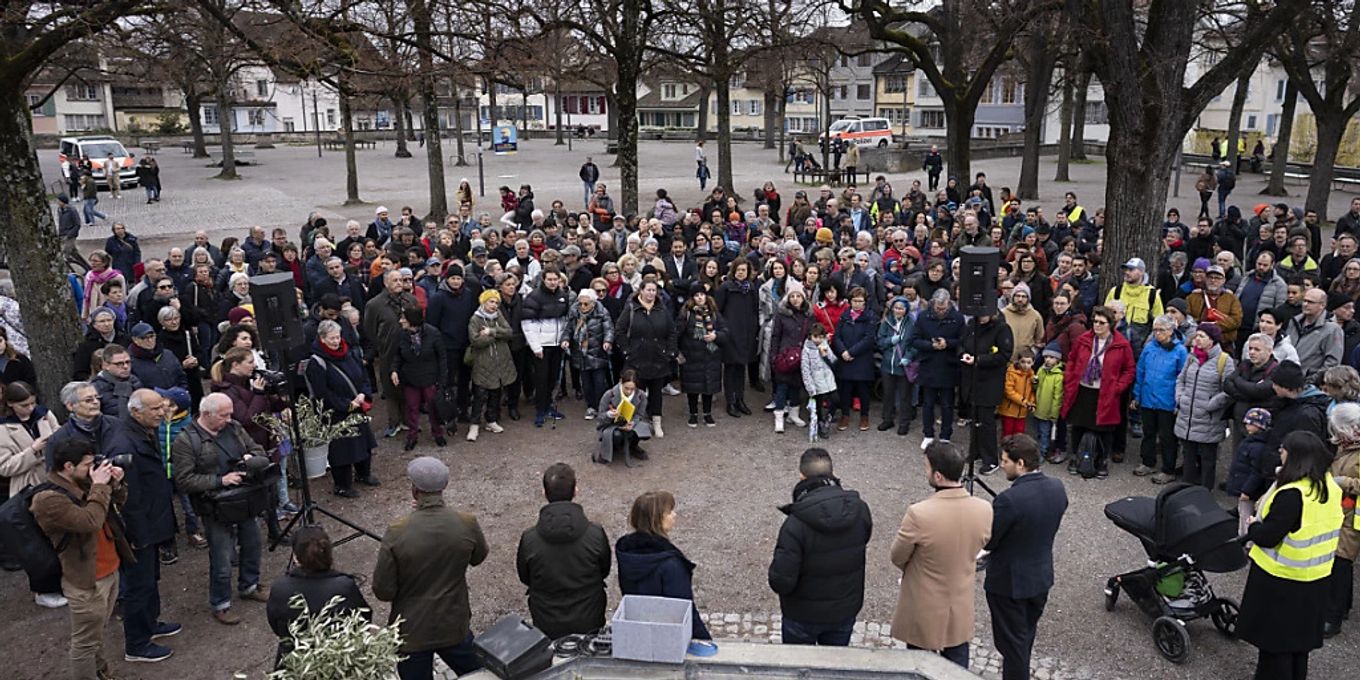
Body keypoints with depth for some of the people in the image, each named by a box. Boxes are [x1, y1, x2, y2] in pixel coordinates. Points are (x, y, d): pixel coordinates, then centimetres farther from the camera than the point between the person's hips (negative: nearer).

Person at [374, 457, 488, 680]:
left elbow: (383, 592, -15)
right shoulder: (467, 524, -16)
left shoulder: (397, 533, -23)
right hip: (455, 626, 1)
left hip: (411, 633, -1)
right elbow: (478, 557, 6)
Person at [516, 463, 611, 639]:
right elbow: (605, 571, -1)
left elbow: (524, 578, 0)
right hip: (589, 623, 0)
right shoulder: (596, 534, -18)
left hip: (546, 626, 1)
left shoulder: (529, 539, -18)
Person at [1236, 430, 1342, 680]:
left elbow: (1267, 537, -25)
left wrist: (1253, 526, -5)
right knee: (1299, 636, 24)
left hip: (1280, 580, -8)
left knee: (1275, 641, 9)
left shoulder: (1292, 495, -29)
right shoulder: (1329, 487, -2)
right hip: (1315, 581, 8)